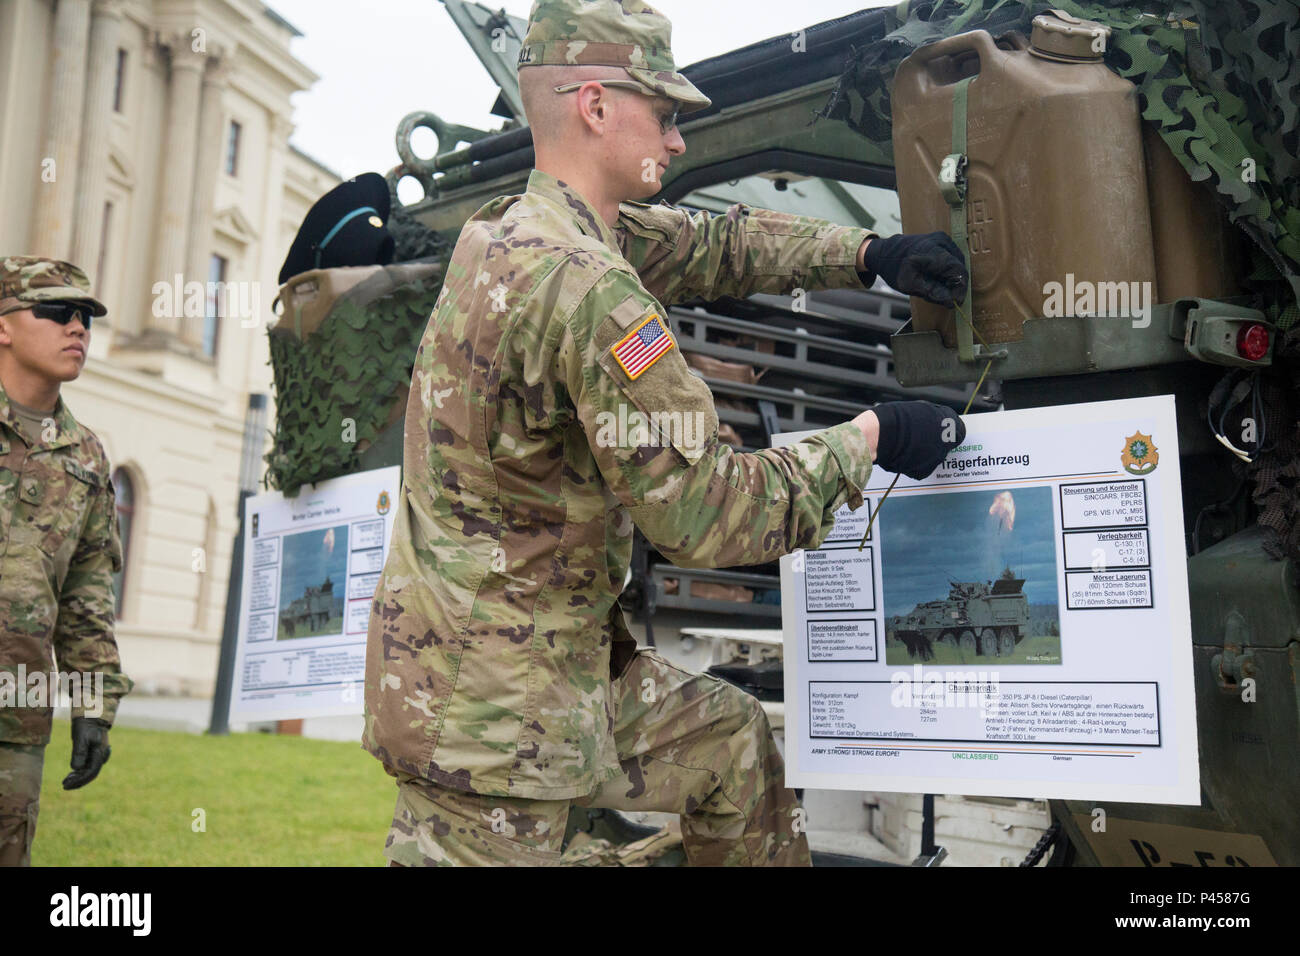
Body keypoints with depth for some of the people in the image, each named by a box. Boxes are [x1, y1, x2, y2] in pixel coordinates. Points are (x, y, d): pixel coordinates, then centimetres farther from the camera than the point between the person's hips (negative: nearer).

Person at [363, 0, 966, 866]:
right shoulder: (585, 284, -25)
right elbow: (708, 515, -24)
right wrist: (870, 439, -11)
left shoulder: (523, 227, 6)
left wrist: (868, 254, 11)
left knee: (735, 743, 19)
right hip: (489, 704, -10)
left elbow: (717, 243, 19)